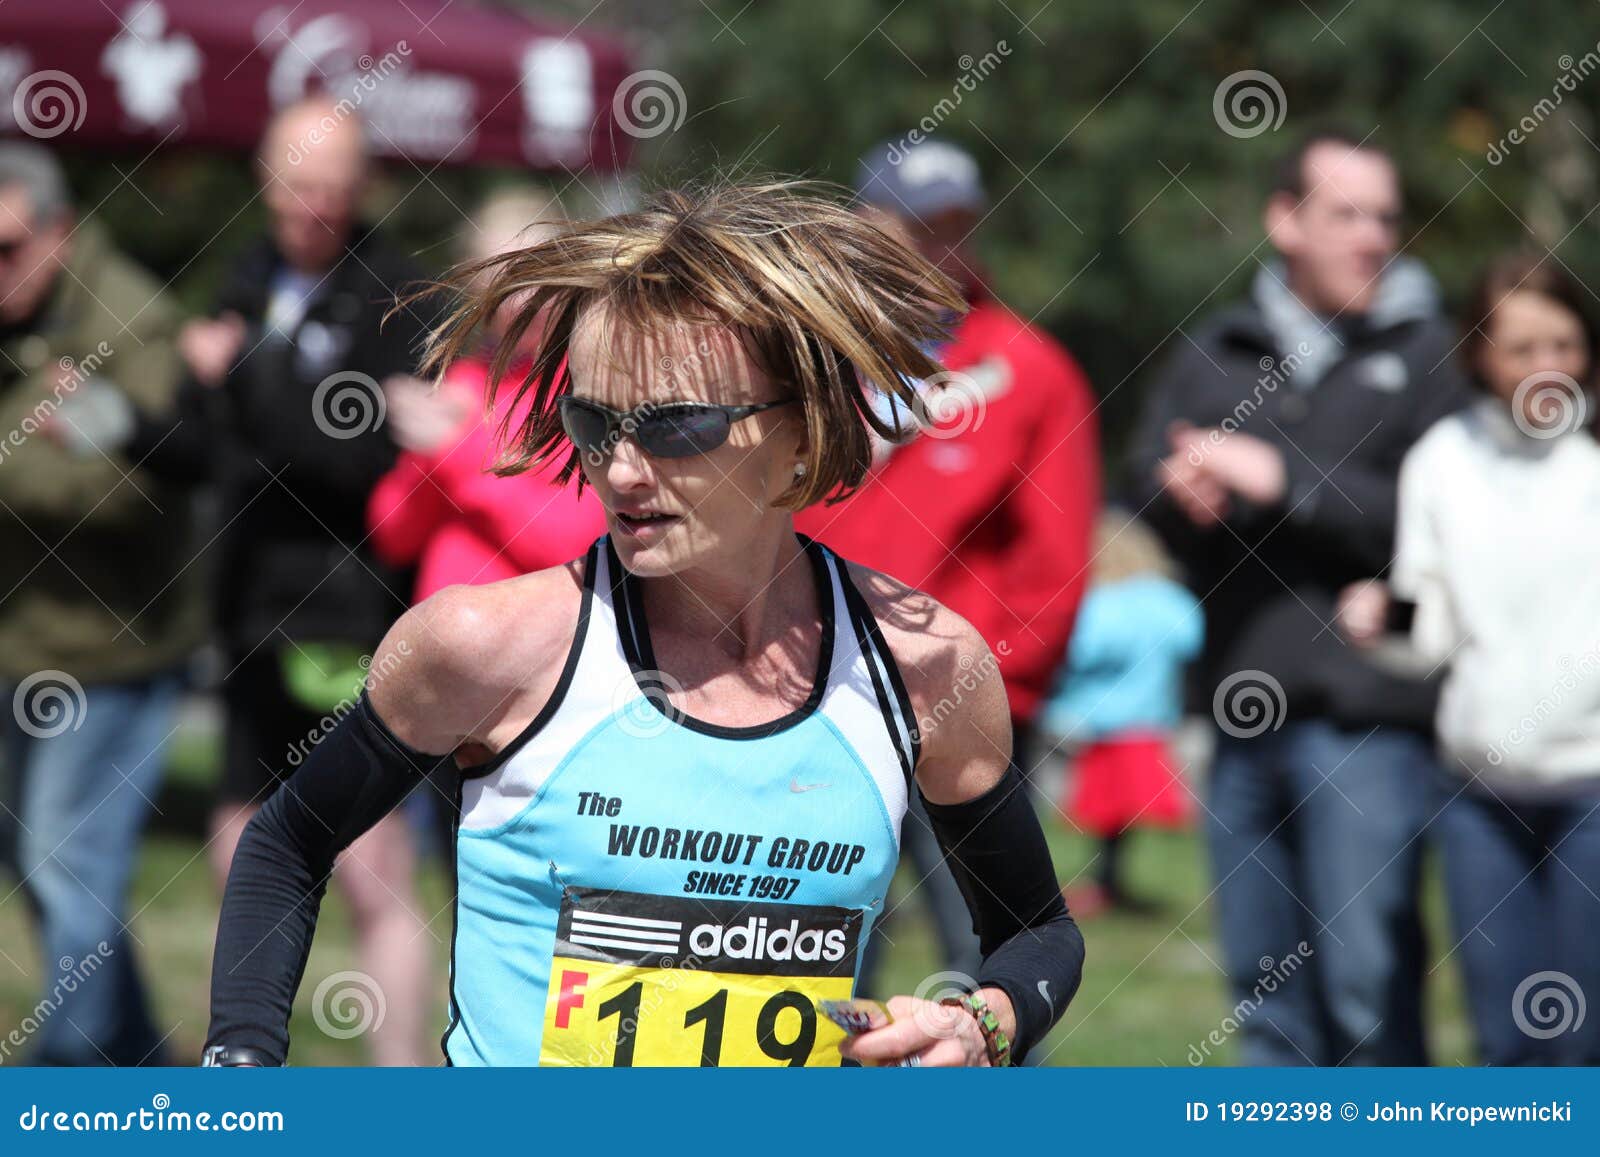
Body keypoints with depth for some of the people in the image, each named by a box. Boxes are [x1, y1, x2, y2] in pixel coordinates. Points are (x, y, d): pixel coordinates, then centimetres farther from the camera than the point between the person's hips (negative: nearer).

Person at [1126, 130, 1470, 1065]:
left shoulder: (1426, 354, 4)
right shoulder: (1213, 357, 17)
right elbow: (1148, 479, 6)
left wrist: (1284, 481, -13)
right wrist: (1184, 491, -17)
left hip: (1369, 715, -5)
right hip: (1243, 712, 5)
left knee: (1368, 980, -10)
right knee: (1267, 990, 9)